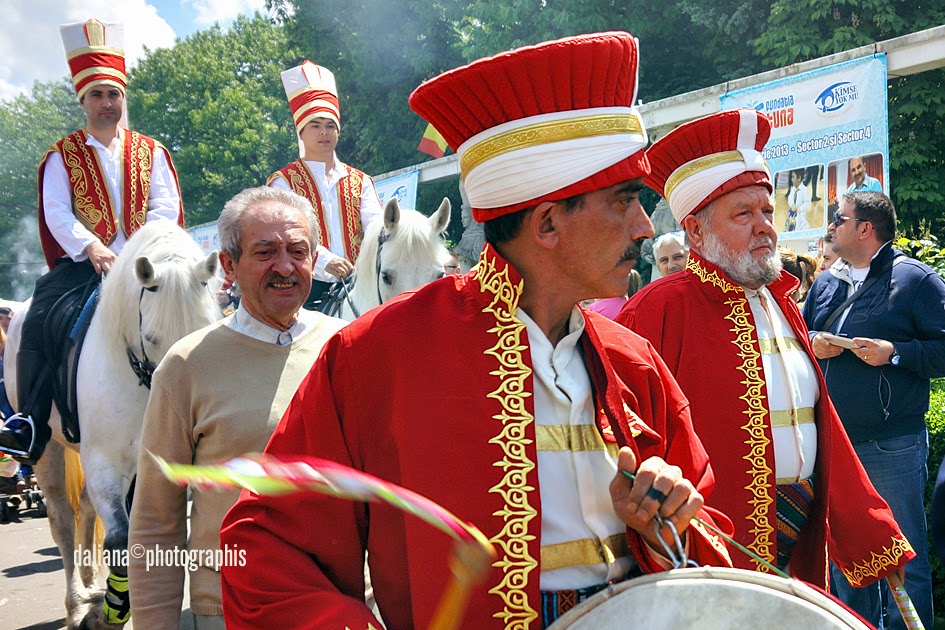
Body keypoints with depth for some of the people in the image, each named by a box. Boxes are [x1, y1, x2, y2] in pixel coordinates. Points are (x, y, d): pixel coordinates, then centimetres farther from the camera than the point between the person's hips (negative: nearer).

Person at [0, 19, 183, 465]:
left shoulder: (150, 153, 15)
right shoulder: (63, 157, 11)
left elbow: (166, 207, 4)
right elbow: (56, 213, -2)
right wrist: (91, 247, -21)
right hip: (81, 263, 0)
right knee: (39, 320, -22)